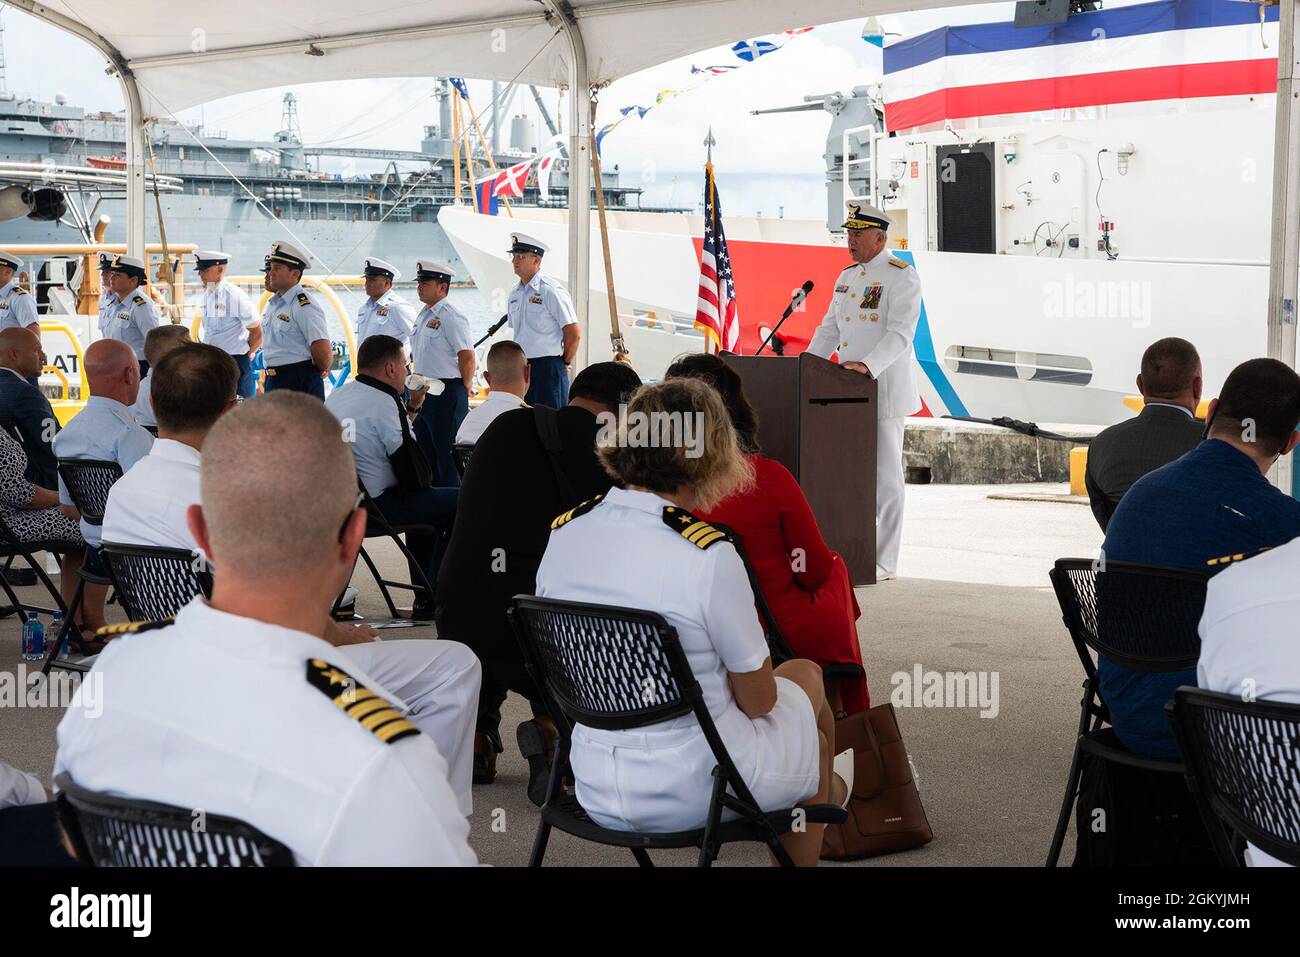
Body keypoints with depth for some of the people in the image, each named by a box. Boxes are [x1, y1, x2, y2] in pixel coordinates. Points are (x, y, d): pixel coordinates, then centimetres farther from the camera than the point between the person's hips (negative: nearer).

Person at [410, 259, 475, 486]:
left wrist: (464, 388, -11)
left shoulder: (450, 316, -13)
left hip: (446, 393, -10)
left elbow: (467, 356, -17)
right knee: (425, 456, 14)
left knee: (447, 456, -8)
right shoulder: (422, 316, 16)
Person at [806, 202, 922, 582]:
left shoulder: (902, 277, -8)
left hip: (883, 390, -8)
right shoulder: (846, 277, 17)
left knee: (884, 476, -3)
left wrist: (868, 365, -32)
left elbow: (900, 334, -18)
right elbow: (829, 328, 21)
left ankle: (883, 562, 2)